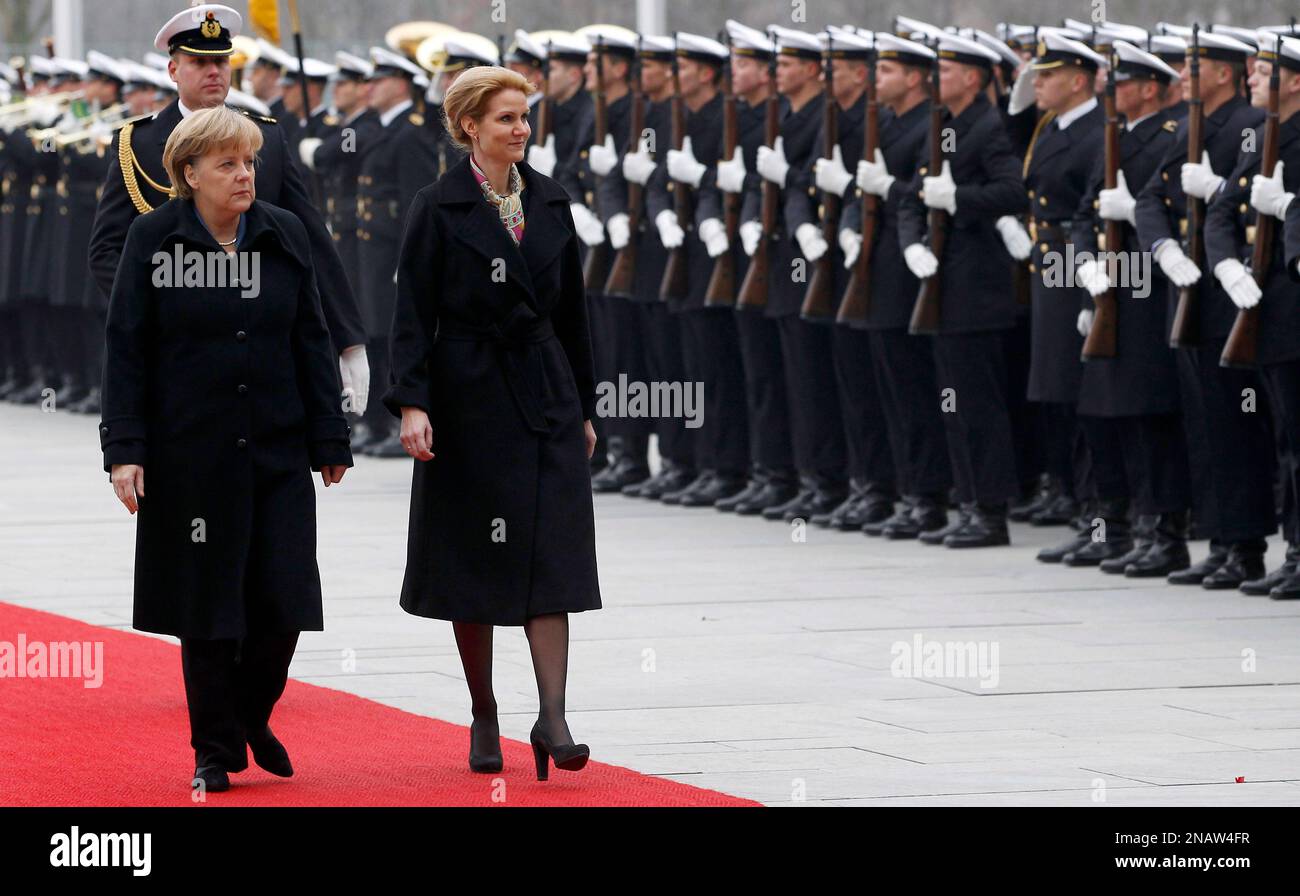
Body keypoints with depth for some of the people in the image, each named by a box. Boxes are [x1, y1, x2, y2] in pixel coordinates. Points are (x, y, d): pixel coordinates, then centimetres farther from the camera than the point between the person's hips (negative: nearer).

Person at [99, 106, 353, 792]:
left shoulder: (284, 235, 5)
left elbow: (312, 343, 8)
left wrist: (328, 440, 5)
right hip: (189, 455, -2)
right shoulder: (154, 240, -3)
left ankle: (251, 715, 22)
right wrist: (125, 449, -9)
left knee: (282, 595, -4)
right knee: (206, 603, 2)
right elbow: (125, 349, -2)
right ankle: (215, 748, 14)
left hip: (277, 449, 2)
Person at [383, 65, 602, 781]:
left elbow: (572, 311, 14)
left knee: (552, 554, -7)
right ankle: (484, 716, 15)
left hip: (545, 395, 3)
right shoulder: (440, 208, -4)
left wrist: (583, 408, 15)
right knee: (474, 558, 4)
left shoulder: (550, 204, 9)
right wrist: (411, 403, -18)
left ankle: (552, 719, -12)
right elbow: (413, 314, -8)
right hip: (470, 397, -3)